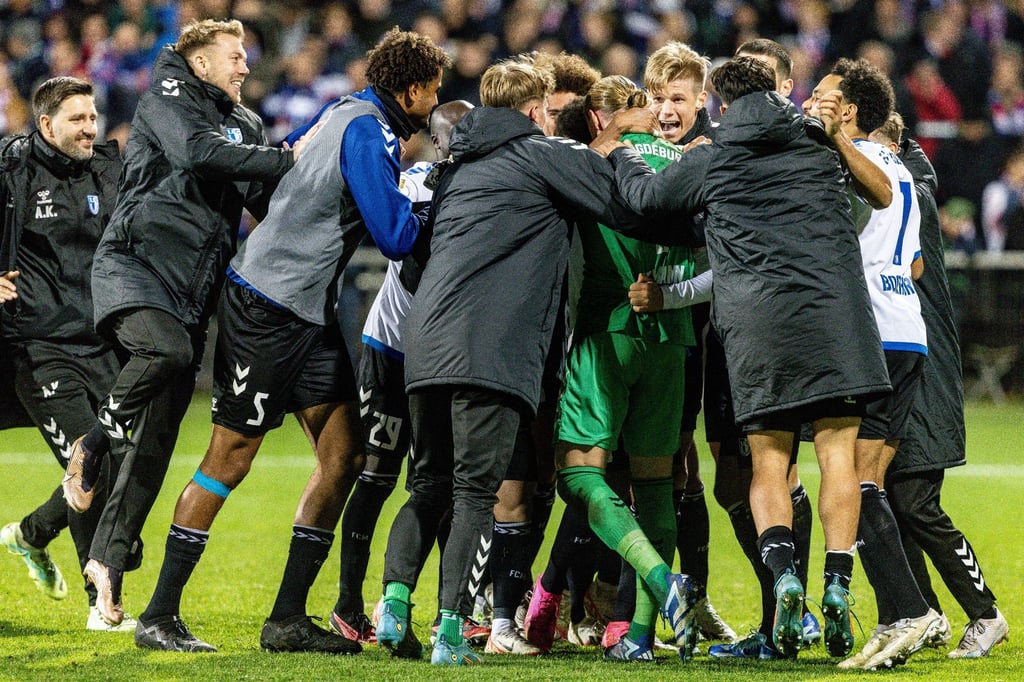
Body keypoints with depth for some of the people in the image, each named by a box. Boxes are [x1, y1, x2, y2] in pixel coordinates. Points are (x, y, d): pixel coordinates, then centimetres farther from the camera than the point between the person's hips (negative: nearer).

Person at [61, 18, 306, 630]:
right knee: (165, 349, -38)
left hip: (192, 287, 7)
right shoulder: (167, 101, -1)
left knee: (159, 437, 2)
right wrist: (287, 160, -22)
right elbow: (199, 152, -21)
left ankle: (109, 557, 9)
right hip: (134, 264, -7)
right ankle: (94, 445, -14)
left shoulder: (246, 124, 20)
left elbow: (270, 201, 14)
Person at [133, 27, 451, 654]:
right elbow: (396, 238, -20)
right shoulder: (367, 133, -16)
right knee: (230, 459, -6)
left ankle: (289, 619, 7)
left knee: (344, 454, 4)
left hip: (309, 315, 10)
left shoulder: (347, 113, 12)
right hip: (266, 307, -10)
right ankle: (160, 615, -1)